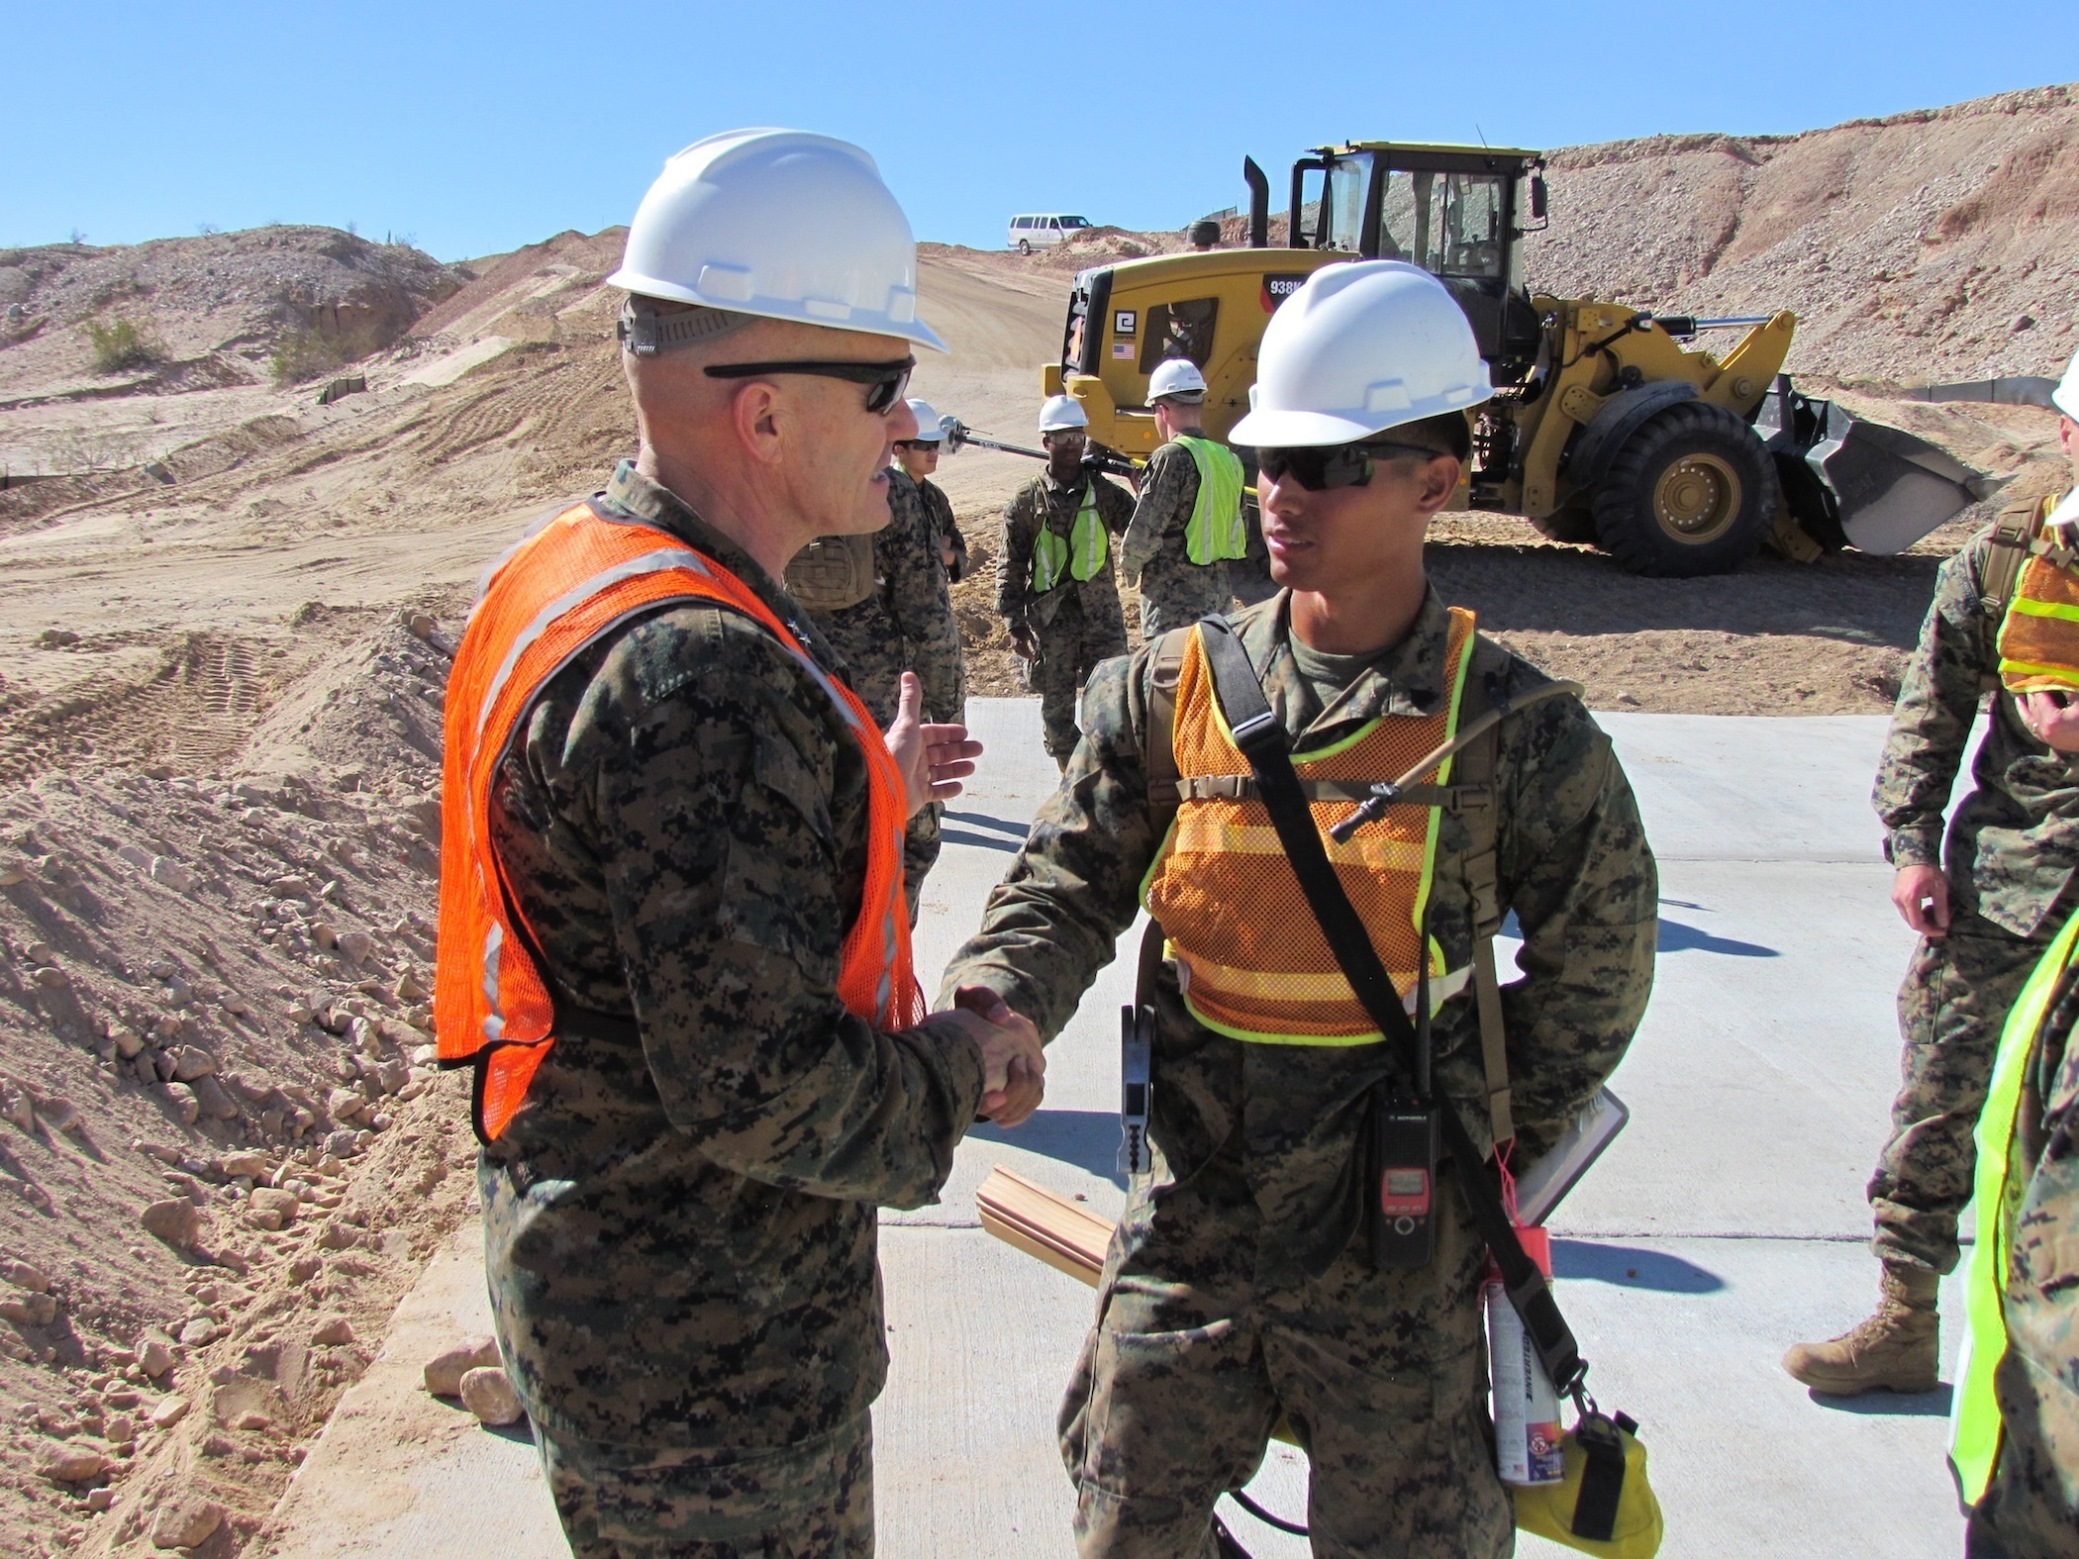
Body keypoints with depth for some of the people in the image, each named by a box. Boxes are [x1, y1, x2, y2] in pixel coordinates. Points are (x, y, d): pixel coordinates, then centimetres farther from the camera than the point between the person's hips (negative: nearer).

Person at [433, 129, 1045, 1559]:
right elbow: (763, 1089, -30)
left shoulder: (580, 572, 2)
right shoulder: (696, 671, -31)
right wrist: (962, 1067, -13)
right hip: (707, 1362, -9)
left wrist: (867, 802, 14)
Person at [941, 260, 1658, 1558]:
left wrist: (1480, 1157, 3)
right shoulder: (1172, 689, -5)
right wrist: (990, 1012, -23)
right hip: (1190, 1223, 2)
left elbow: (1595, 973, 1)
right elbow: (1070, 886, -4)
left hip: (1394, 1255, -2)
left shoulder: (1513, 729, -10)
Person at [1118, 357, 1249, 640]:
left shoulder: (1172, 458, -14)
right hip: (1219, 594, 8)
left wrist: (1129, 568, 2)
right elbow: (1241, 536, 14)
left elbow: (1143, 533, -16)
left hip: (1173, 602, -8)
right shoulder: (1228, 459, 9)